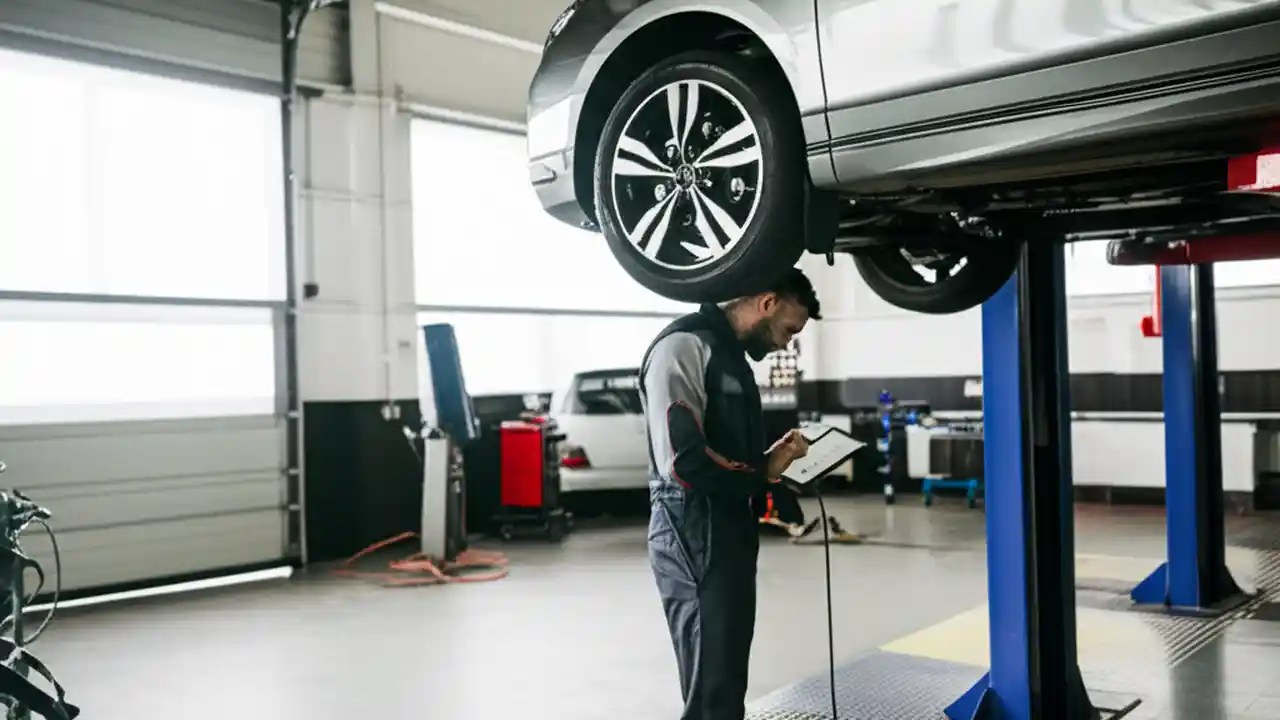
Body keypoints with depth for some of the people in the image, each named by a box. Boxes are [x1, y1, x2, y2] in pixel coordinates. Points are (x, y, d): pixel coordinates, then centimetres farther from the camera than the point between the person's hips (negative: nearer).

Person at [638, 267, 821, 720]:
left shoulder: (729, 353, 18)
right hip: (694, 536, -10)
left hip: (729, 530, 10)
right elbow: (683, 459, -25)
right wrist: (761, 473, -10)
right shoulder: (685, 346, -14)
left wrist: (771, 458, 5)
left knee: (728, 680, 17)